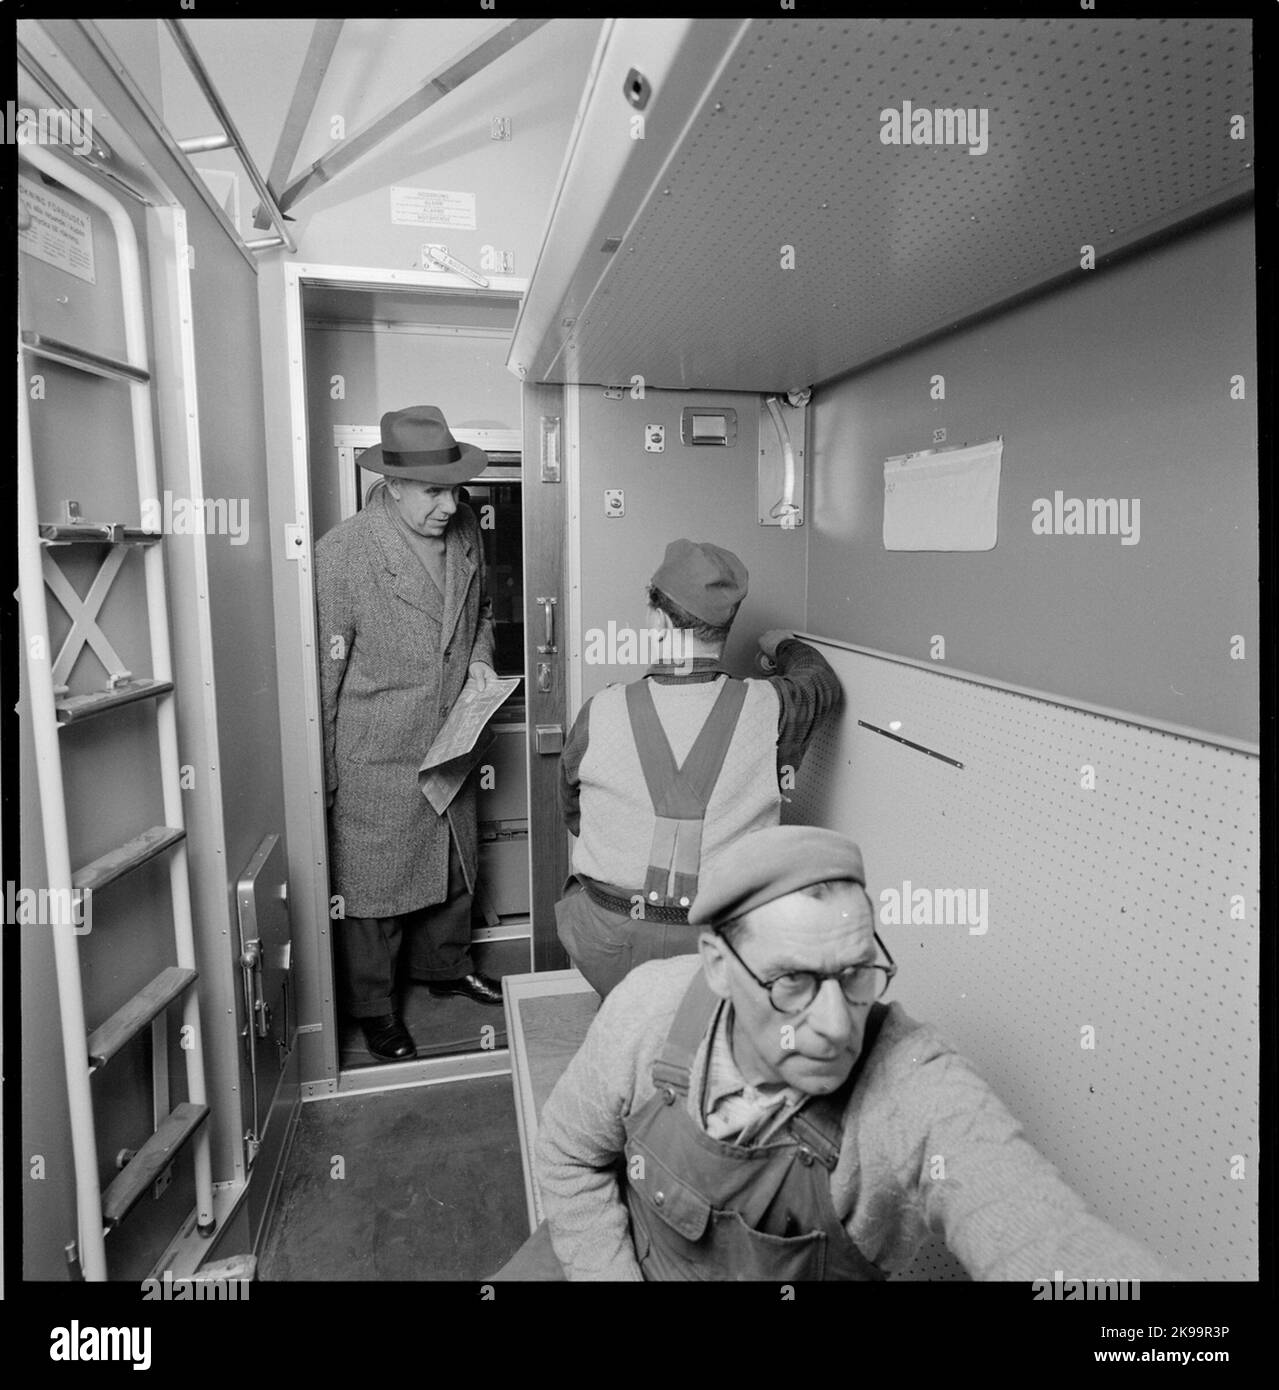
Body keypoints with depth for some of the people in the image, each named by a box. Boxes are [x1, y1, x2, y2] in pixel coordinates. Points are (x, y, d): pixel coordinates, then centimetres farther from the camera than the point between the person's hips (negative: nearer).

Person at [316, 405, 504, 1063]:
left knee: (454, 865, 22)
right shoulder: (342, 553, -20)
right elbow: (322, 671, -15)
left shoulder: (465, 528, -1)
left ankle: (446, 966, 47)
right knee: (375, 885, 9)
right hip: (376, 761, -6)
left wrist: (479, 657, -1)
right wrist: (322, 775, -11)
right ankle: (373, 1007, 32)